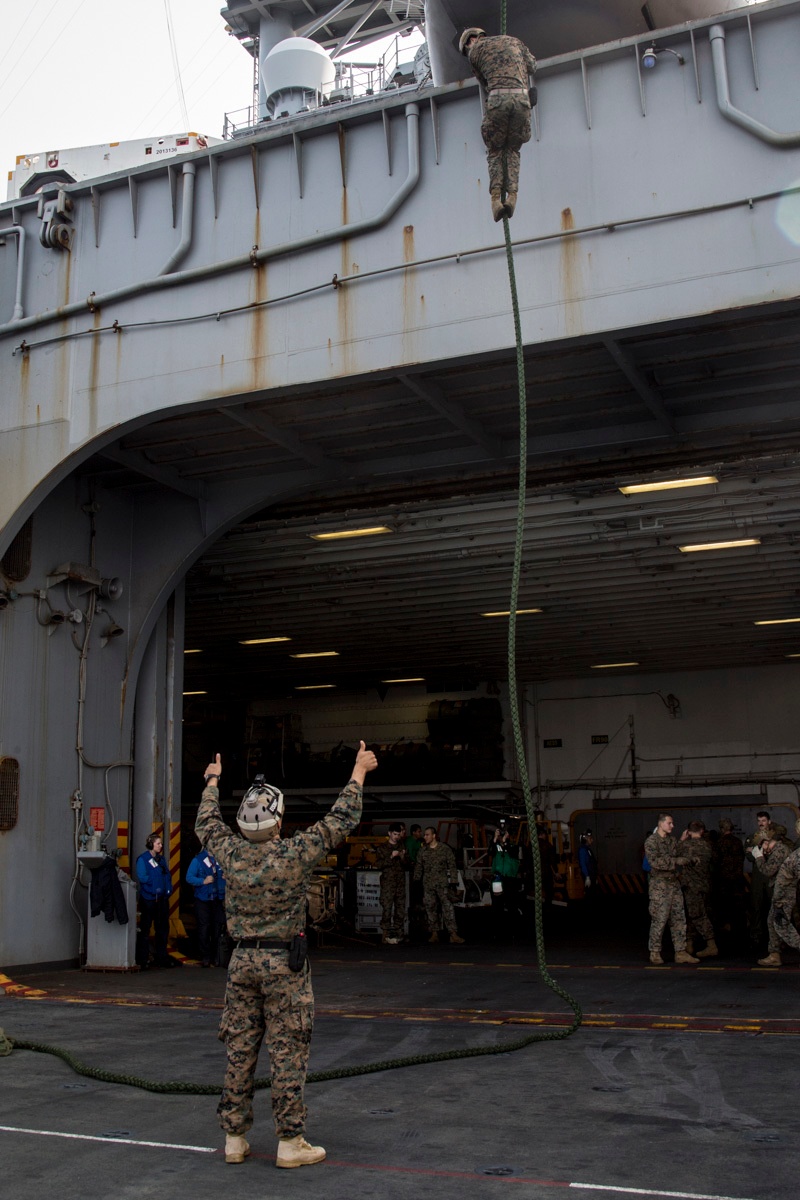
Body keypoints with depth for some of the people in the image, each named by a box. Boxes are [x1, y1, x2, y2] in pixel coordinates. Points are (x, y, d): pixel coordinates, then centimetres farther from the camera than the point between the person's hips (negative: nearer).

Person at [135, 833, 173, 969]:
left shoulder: (161, 858, 16)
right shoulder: (142, 859, -5)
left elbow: (167, 875, 13)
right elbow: (142, 877, -15)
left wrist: (168, 889, -2)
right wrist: (157, 877, -10)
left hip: (162, 897, 7)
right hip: (148, 898, -7)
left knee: (163, 927, 11)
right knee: (145, 928, -2)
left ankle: (162, 957, 20)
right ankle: (142, 959, 3)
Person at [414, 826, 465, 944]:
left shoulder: (445, 848, 0)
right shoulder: (423, 850, 10)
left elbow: (452, 865, 0)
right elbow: (419, 867, 14)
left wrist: (453, 880, -6)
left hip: (442, 882, -3)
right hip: (427, 884, 3)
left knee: (447, 907, -10)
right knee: (430, 908, 3)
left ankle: (453, 934, -13)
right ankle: (434, 933, 11)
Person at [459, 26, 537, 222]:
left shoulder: (475, 49, 18)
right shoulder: (514, 41, 28)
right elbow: (532, 67, 32)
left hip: (498, 97, -2)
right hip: (522, 96, 2)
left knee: (495, 150, 10)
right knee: (512, 149, 15)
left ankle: (496, 198, -9)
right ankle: (512, 195, -6)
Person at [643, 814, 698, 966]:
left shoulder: (672, 840, 13)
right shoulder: (651, 842, -10)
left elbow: (681, 855, 17)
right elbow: (655, 862, -21)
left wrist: (689, 858, -6)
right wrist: (676, 861, -19)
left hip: (674, 883, 7)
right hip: (659, 885, -7)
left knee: (679, 919, 7)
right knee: (659, 919, -4)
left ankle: (680, 952, 12)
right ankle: (655, 953, 6)